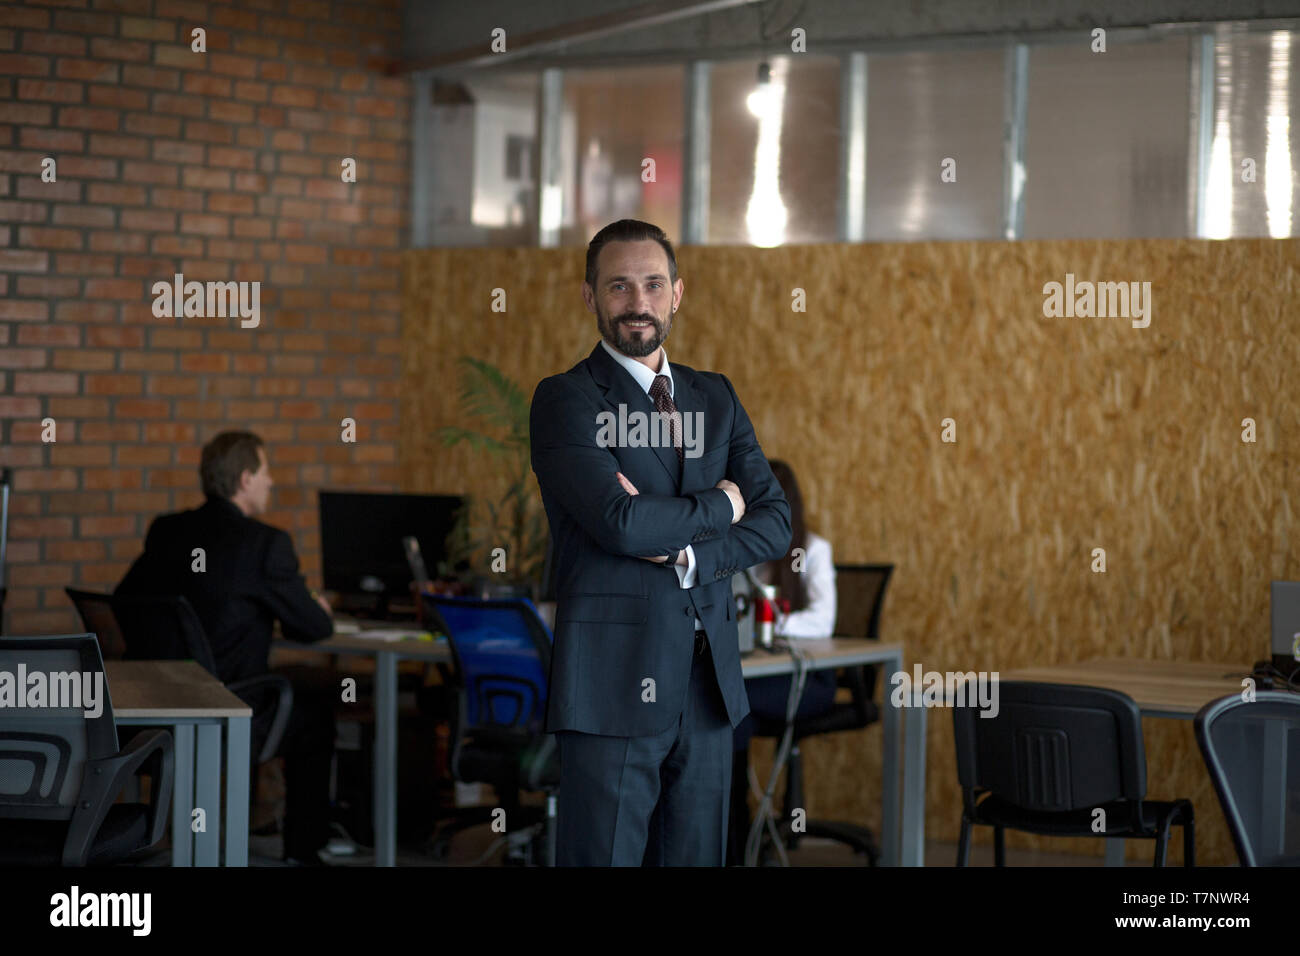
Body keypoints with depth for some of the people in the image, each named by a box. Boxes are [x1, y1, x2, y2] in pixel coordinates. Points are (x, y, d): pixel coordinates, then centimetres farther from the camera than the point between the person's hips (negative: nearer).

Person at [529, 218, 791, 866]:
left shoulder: (716, 397, 16)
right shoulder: (564, 399, -3)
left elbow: (773, 521, 7)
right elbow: (619, 519, -18)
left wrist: (685, 551, -9)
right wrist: (717, 506, -3)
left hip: (711, 683, 6)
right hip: (613, 683, -5)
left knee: (696, 857, 8)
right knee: (605, 857, -3)